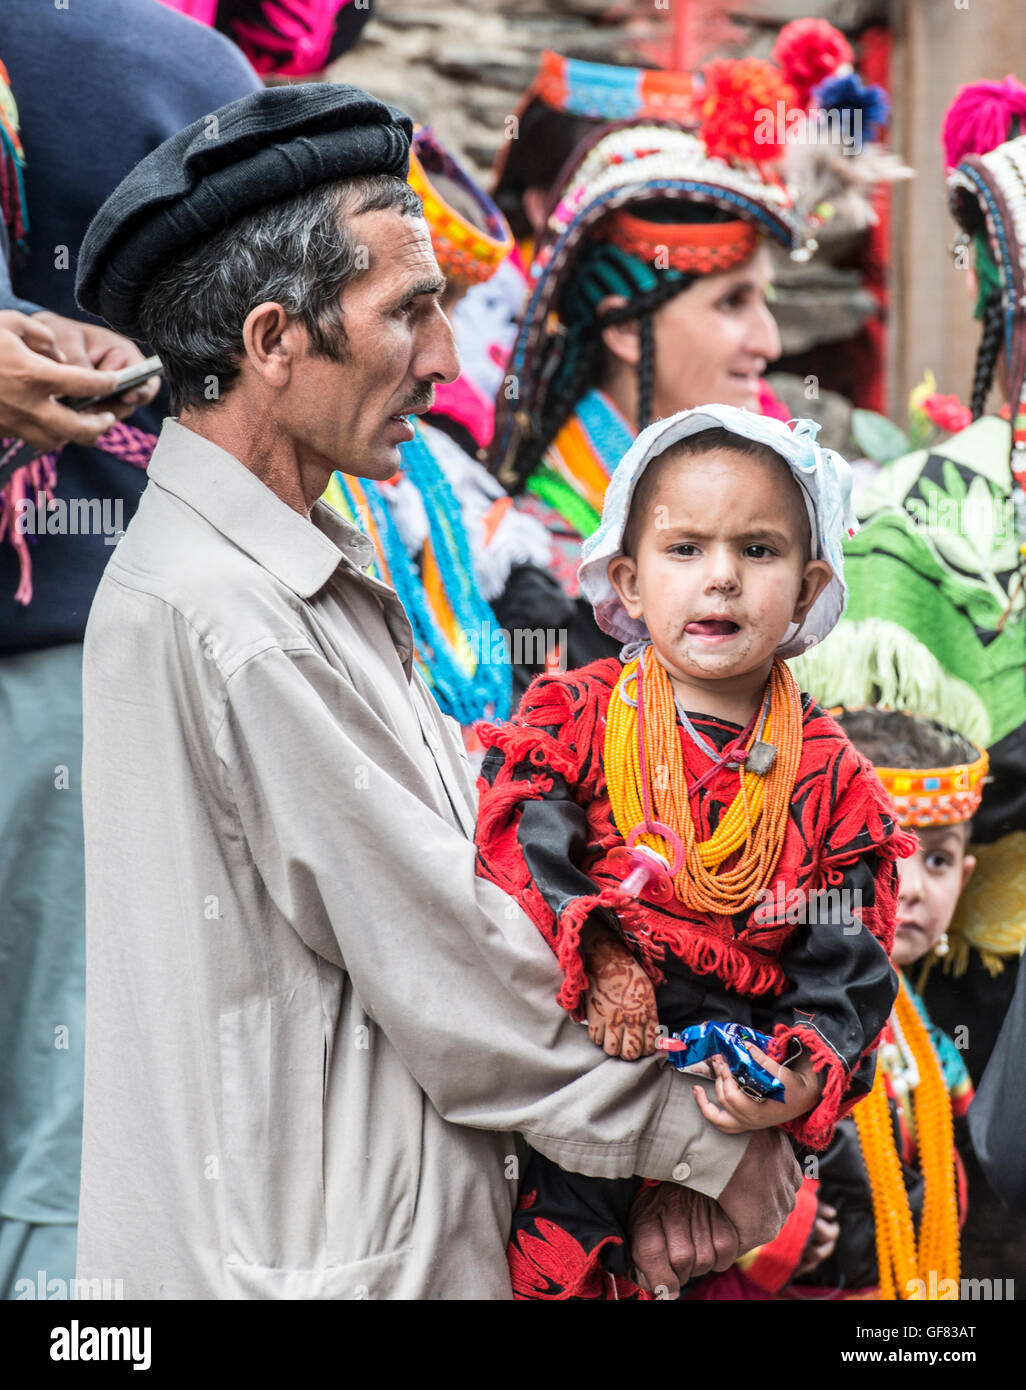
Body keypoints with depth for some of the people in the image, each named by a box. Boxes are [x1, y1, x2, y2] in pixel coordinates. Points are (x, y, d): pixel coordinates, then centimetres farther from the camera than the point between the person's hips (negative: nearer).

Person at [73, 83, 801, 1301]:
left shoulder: (322, 579, 11)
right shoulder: (230, 625, -20)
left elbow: (472, 894, 8)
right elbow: (452, 972, -18)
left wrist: (655, 1149, 0)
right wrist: (703, 1139, -7)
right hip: (301, 1262, -9)